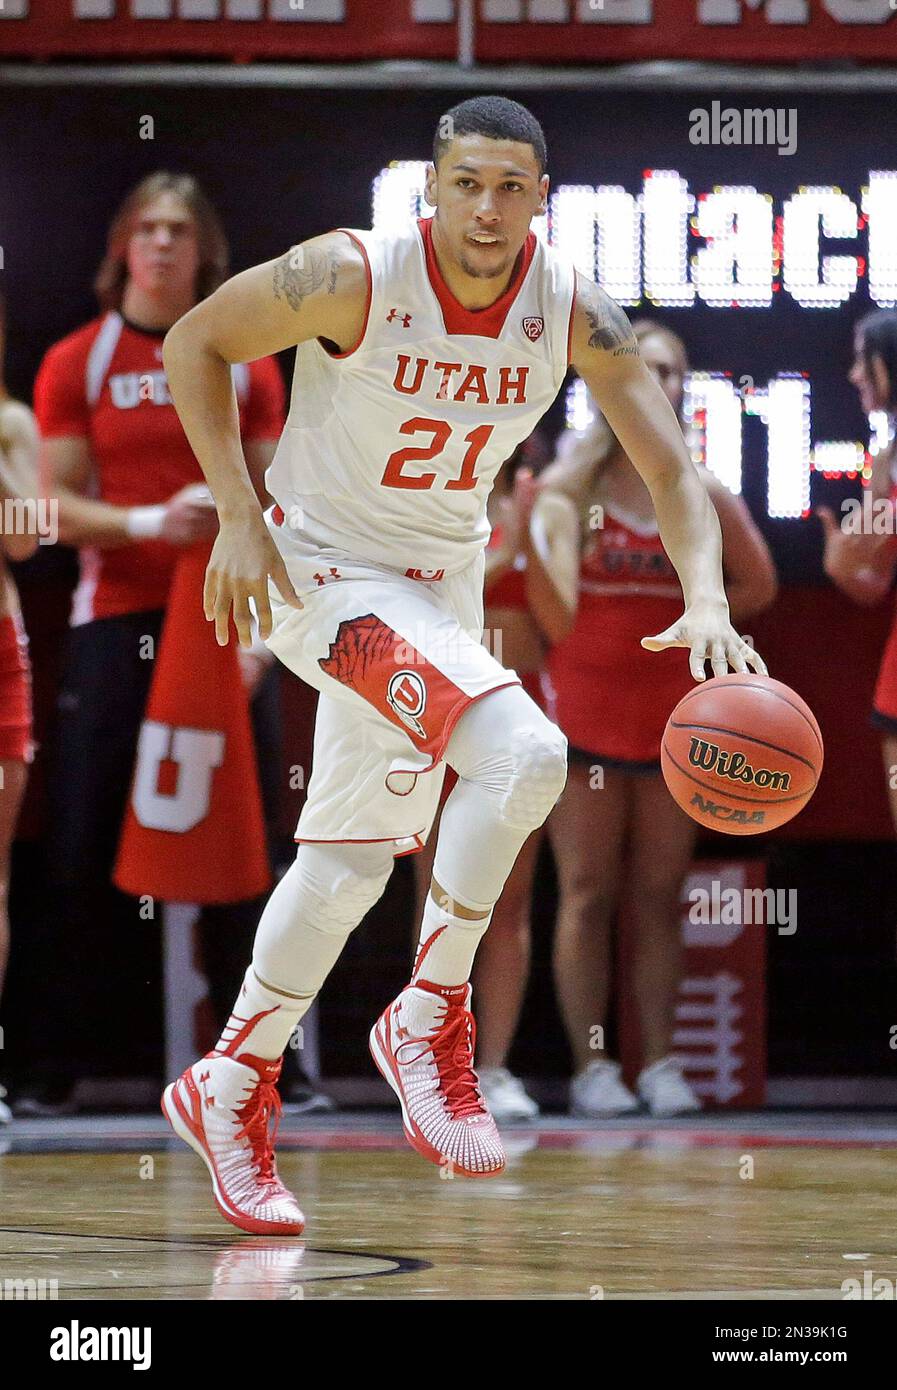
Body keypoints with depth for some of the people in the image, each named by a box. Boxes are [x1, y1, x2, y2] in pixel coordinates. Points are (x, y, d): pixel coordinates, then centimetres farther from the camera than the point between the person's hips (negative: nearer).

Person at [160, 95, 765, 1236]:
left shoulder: (572, 311, -13)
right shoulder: (354, 277, -24)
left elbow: (670, 469, -11)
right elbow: (194, 343, -11)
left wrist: (706, 600, -28)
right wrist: (238, 516, -18)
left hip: (443, 581, 6)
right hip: (322, 572, -6)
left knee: (354, 860, 14)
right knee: (522, 750, -27)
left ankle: (230, 1089, 30)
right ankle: (432, 1015, -11)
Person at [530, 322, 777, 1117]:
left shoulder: (700, 492, 3)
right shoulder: (569, 486, -4)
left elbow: (757, 585, 13)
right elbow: (555, 613, -12)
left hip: (671, 709, 2)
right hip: (586, 709, -2)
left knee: (660, 894, 5)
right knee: (588, 894, -2)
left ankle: (660, 1062, 8)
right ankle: (591, 1065, 0)